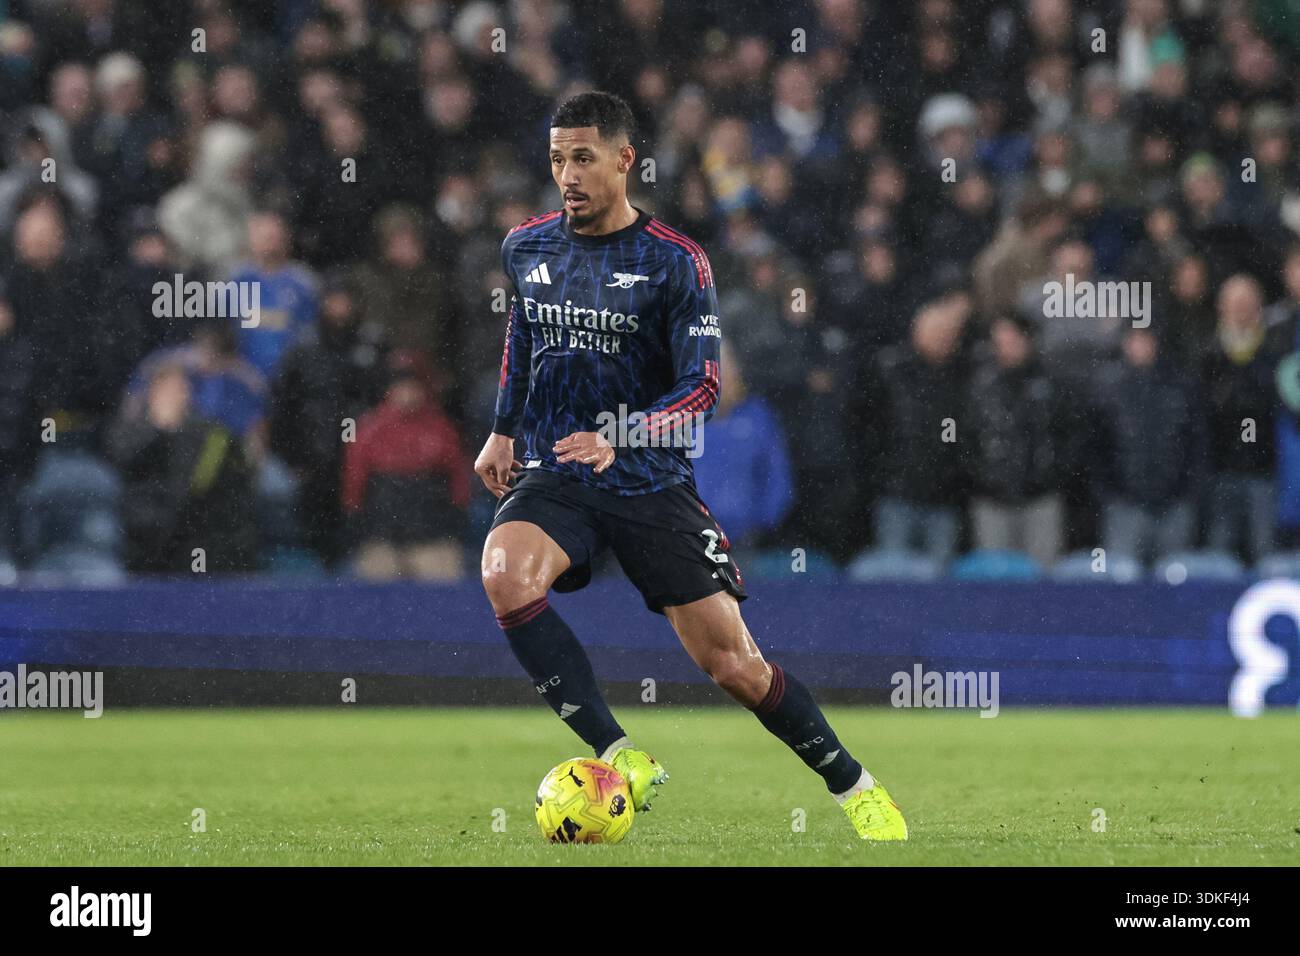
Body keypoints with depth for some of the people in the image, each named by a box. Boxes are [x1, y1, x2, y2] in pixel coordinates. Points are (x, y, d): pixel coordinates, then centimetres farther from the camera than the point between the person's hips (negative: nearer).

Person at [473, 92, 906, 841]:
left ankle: (854, 786, 18)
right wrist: (504, 430, 21)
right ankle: (621, 759, -27)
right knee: (504, 575, -31)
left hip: (651, 483, -3)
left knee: (732, 663, -5)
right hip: (553, 477, 3)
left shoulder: (675, 262, -9)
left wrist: (621, 437, -29)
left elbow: (702, 385, -14)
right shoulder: (527, 246, 5)